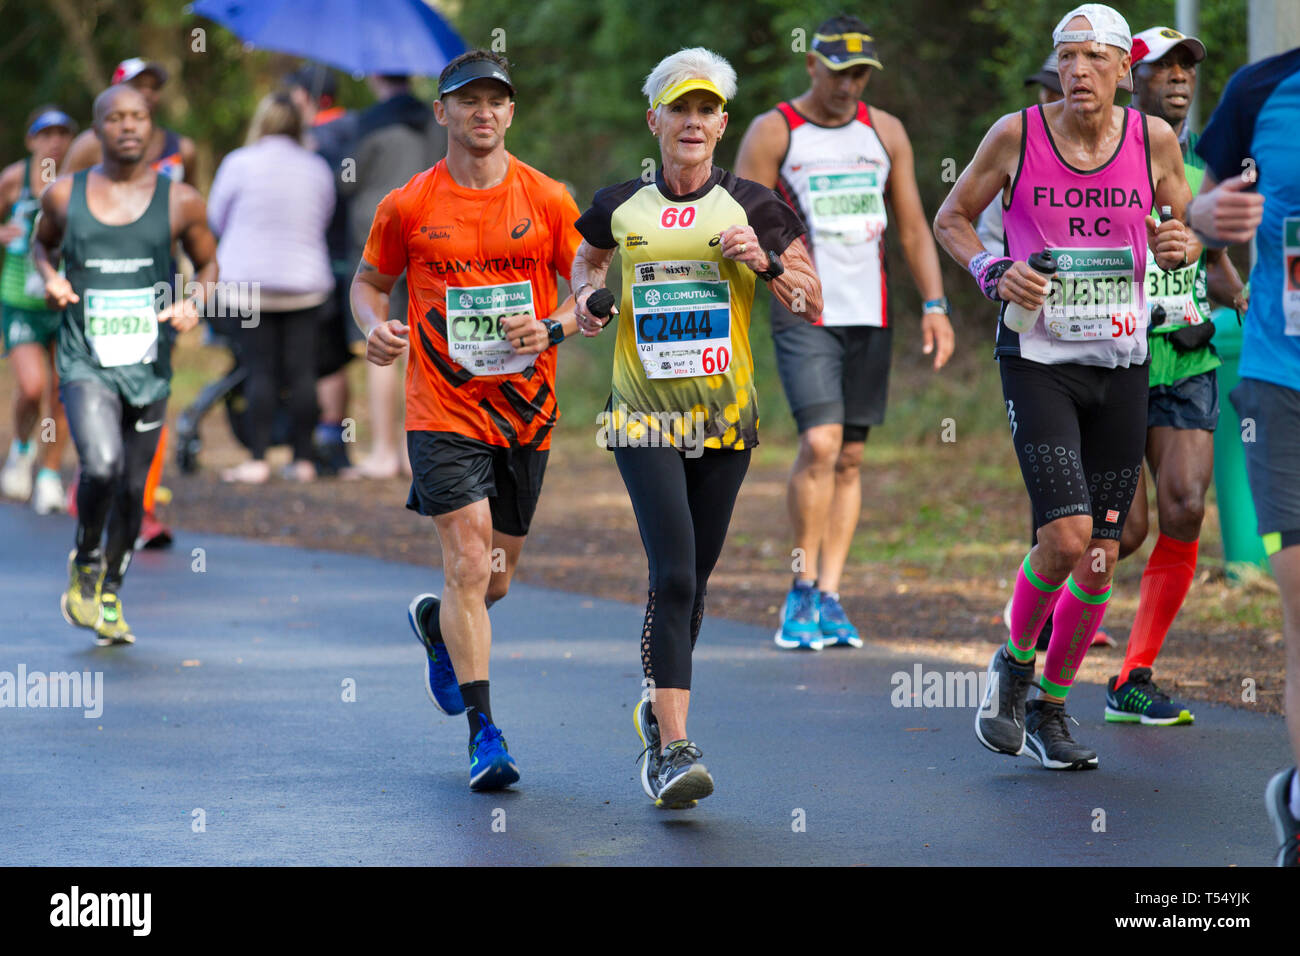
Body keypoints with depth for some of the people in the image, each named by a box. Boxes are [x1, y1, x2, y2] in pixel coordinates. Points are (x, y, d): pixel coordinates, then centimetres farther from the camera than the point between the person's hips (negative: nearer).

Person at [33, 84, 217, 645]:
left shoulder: (180, 202, 0)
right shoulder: (64, 196, 1)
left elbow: (207, 264, 14)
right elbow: (42, 243, 20)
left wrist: (194, 304, -6)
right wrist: (50, 277, -1)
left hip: (149, 365, 2)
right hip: (85, 362, -2)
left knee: (133, 486, 9)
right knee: (101, 465, -23)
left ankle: (110, 594, 32)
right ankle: (83, 563, 5)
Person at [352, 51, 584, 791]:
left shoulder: (547, 200, 1)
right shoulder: (408, 207, 0)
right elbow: (369, 281, 13)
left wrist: (552, 327, -14)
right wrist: (376, 327, -8)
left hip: (525, 410, 3)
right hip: (443, 412, -3)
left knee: (497, 578, 13)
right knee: (469, 564, -14)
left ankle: (436, 623, 48)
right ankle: (484, 733, -9)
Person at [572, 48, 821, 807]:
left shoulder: (750, 207, 1)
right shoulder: (621, 207, 4)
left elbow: (814, 303, 3)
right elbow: (589, 257, 26)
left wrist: (766, 263, -14)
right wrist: (587, 297, 5)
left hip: (725, 416, 2)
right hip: (645, 415, -1)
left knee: (692, 580, 10)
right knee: (673, 576, -16)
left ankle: (658, 712, 33)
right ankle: (676, 749, -18)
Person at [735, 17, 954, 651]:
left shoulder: (885, 132, 12)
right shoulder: (773, 133, 0)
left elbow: (912, 228, 14)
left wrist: (935, 305, 5)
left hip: (870, 316, 4)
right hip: (803, 315, -4)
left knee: (850, 457, 4)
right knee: (819, 443, -18)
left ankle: (829, 597, 7)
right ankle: (802, 588, -5)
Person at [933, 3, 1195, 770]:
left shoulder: (1154, 140, 0)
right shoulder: (1017, 135, -6)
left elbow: (1186, 228, 14)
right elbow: (952, 217, 7)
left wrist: (1182, 246, -10)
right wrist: (992, 271, -11)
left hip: (1121, 366, 3)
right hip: (1038, 359, -3)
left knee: (1102, 557, 4)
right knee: (1066, 536, -18)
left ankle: (1050, 707, 21)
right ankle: (1015, 663, 10)